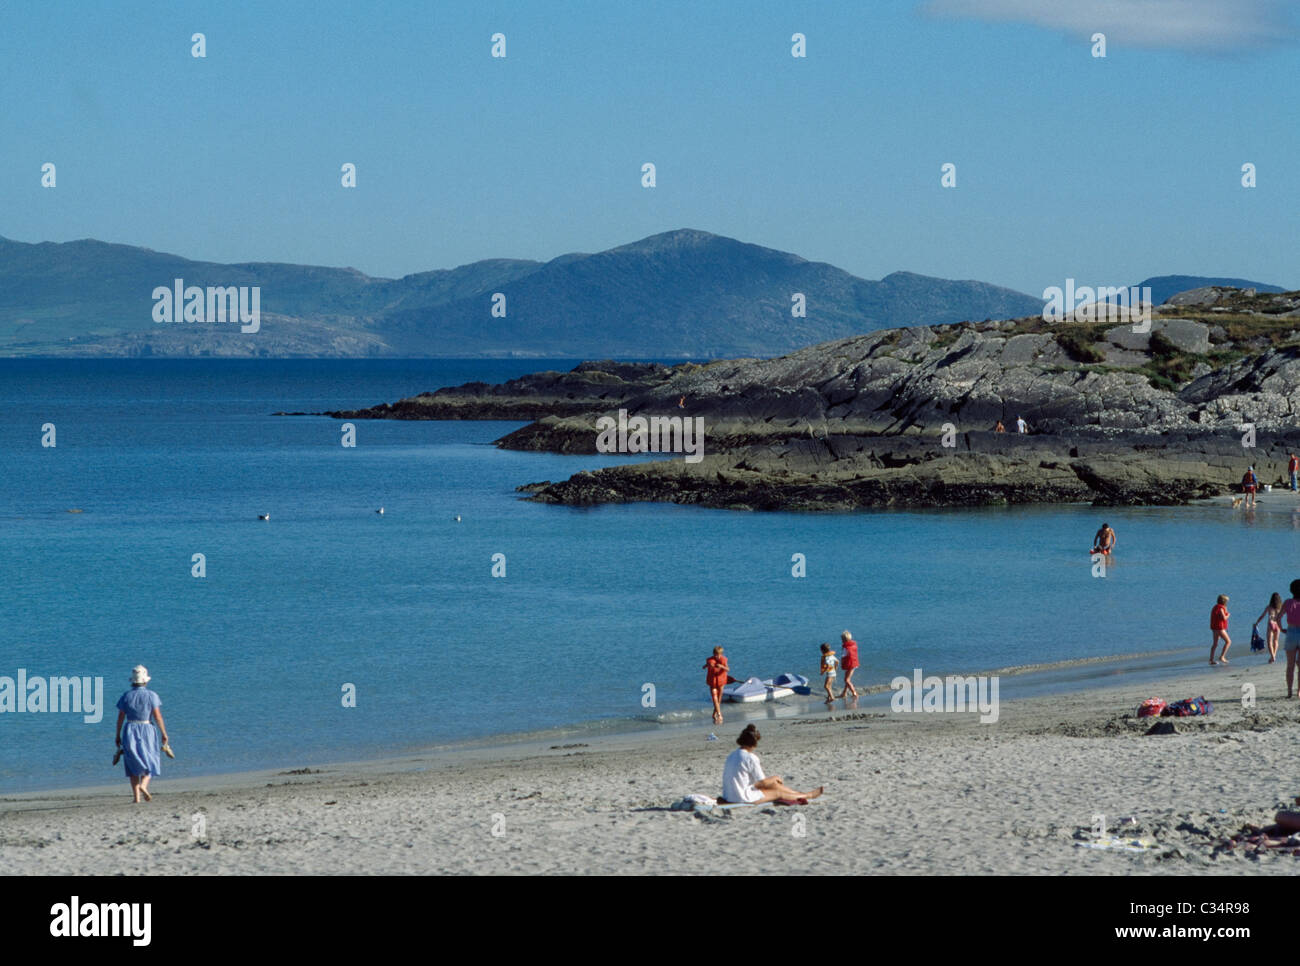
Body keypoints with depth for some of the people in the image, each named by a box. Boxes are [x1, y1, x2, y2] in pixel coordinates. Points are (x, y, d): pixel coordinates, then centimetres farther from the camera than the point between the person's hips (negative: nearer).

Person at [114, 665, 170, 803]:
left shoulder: (126, 697, 0)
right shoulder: (151, 696, -5)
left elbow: (120, 718, 0)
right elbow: (157, 716, -7)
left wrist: (118, 736, 8)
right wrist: (164, 734, 0)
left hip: (130, 731, 2)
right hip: (147, 730, -2)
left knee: (133, 765, 11)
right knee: (150, 762, 13)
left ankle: (136, 796, 3)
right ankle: (143, 785, -15)